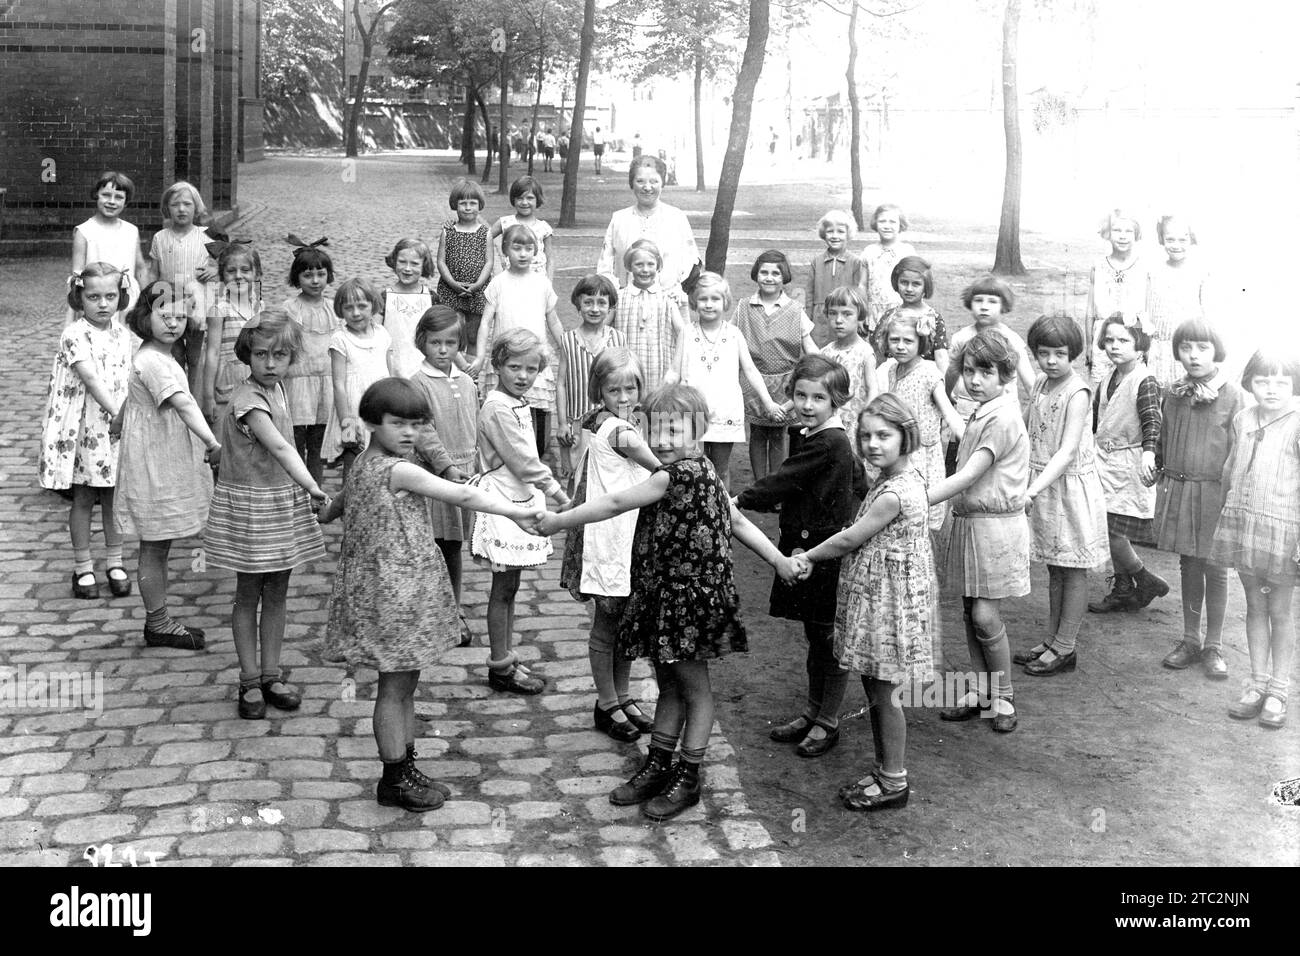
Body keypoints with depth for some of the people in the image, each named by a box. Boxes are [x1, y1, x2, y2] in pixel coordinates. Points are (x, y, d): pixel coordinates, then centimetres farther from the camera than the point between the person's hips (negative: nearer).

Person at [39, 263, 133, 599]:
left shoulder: (122, 334, 4)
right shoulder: (75, 336, -14)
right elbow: (91, 378, -24)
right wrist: (117, 413, -31)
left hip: (118, 430, 4)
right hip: (84, 430, -4)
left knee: (114, 496, 11)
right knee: (83, 498, 7)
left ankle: (115, 564, 22)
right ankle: (83, 568, 18)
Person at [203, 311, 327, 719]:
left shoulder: (277, 388, 5)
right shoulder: (248, 400, -21)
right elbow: (280, 448, -35)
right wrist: (312, 487, -46)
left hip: (284, 501, 7)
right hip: (248, 505, -7)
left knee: (277, 593, 12)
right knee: (248, 595, 5)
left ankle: (271, 675, 23)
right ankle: (250, 681, 16)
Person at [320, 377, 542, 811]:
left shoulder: (362, 465, 9)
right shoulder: (398, 471, -19)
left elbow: (333, 509, 26)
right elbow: (462, 496, -18)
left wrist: (327, 512, 49)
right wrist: (517, 512, -13)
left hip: (391, 591, 10)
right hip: (395, 592, -10)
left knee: (404, 684, 17)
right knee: (396, 687, 2)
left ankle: (405, 769, 28)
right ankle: (395, 781, 13)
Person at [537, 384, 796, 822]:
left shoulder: (679, 474, -23)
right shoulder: (699, 470, 9)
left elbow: (615, 503, -20)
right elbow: (738, 521, 13)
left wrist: (559, 521, -12)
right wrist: (777, 558, 15)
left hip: (691, 596, -9)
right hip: (665, 595, 9)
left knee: (694, 687, 5)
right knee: (669, 686, 18)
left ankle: (688, 780, 17)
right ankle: (657, 767, 29)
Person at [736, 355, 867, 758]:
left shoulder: (826, 444, -20)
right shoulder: (831, 439, 10)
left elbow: (783, 480, -19)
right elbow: (860, 483, 21)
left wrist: (741, 500, -10)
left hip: (824, 552, -10)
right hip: (807, 547, 10)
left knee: (830, 639, 3)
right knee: (815, 636, 18)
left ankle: (828, 722, 14)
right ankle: (813, 712, 30)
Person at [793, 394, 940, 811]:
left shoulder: (895, 493, -23)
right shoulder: (891, 481, 7)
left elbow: (849, 539, -16)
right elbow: (858, 538, 12)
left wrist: (809, 557, -2)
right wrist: (815, 556, 6)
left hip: (891, 604, -9)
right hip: (874, 600, 9)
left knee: (885, 694, 2)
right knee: (875, 691, 17)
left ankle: (893, 783, 15)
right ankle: (884, 771, 29)